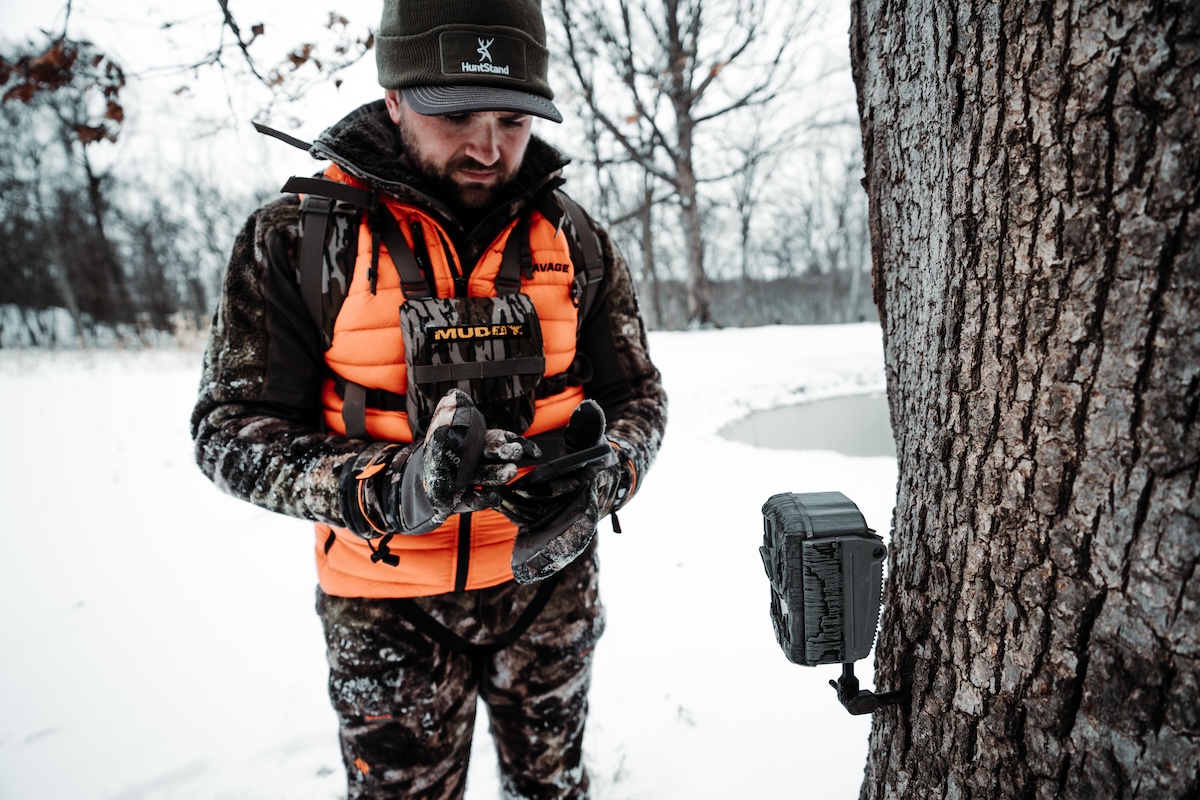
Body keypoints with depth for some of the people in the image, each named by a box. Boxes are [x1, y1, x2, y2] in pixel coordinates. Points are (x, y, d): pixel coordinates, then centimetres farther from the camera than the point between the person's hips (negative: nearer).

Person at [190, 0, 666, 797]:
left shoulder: (575, 240, -3)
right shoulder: (299, 237, -11)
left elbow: (637, 397, 1)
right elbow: (232, 427, -11)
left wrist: (600, 477, -22)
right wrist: (385, 491, -29)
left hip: (548, 576, 3)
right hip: (387, 599, -2)